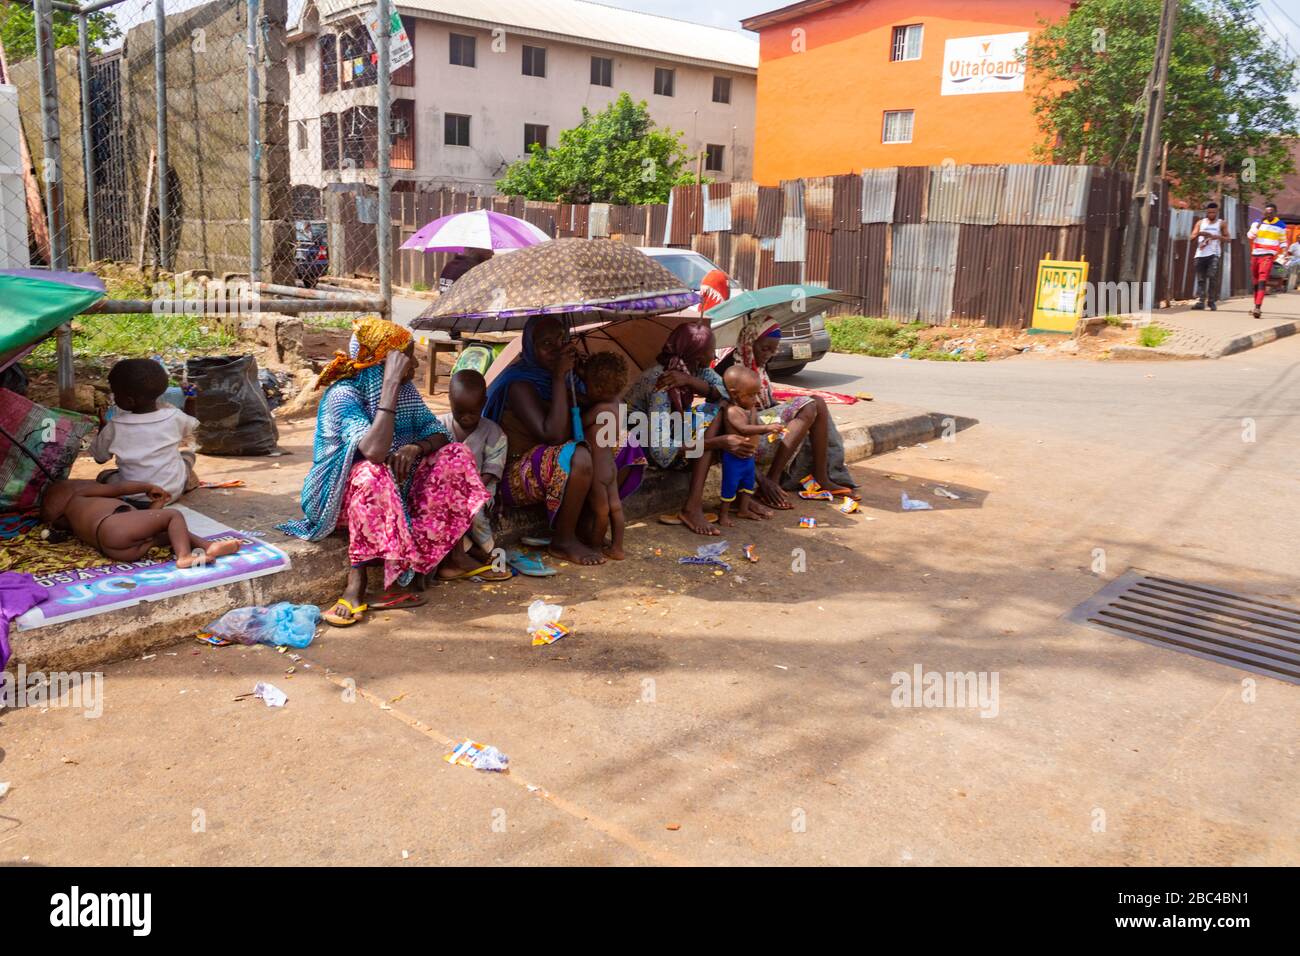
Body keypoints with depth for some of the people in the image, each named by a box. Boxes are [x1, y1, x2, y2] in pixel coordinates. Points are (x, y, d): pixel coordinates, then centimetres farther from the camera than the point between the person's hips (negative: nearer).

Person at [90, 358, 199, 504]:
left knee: (103, 476, 27)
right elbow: (192, 427, 13)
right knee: (188, 455, 27)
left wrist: (102, 426, 17)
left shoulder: (115, 427, -13)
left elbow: (99, 457, 5)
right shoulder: (174, 416, -11)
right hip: (172, 493, 1)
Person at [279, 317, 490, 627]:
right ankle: (356, 579, -31)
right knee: (372, 474, -39)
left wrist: (415, 447, -26)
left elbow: (439, 433, -3)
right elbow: (375, 452, -41)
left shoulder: (405, 389, -3)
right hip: (346, 494, -7)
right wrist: (390, 384, -38)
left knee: (455, 454, -9)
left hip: (397, 490, 7)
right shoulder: (343, 394, -25)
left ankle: (452, 555, -7)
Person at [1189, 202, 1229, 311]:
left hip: (1214, 254, -2)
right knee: (1201, 278, 0)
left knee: (1212, 276, -14)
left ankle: (1211, 301, -8)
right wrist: (1199, 234, -11)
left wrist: (1217, 237, -11)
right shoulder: (1200, 223, 16)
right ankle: (1200, 301, 1)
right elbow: (1192, 238, 11)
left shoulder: (1221, 224, 11)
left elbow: (1228, 239, 8)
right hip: (1200, 254, 2)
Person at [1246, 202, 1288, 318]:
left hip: (1268, 256, -3)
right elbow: (1250, 236, -8)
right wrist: (1258, 225, -19)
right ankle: (1256, 306, 25)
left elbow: (1283, 241, 18)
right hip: (1255, 255, 3)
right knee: (1255, 282, 11)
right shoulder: (1257, 222, 6)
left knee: (1262, 280, -18)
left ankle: (1258, 307, -28)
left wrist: (1284, 252, 3)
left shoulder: (1281, 226, 8)